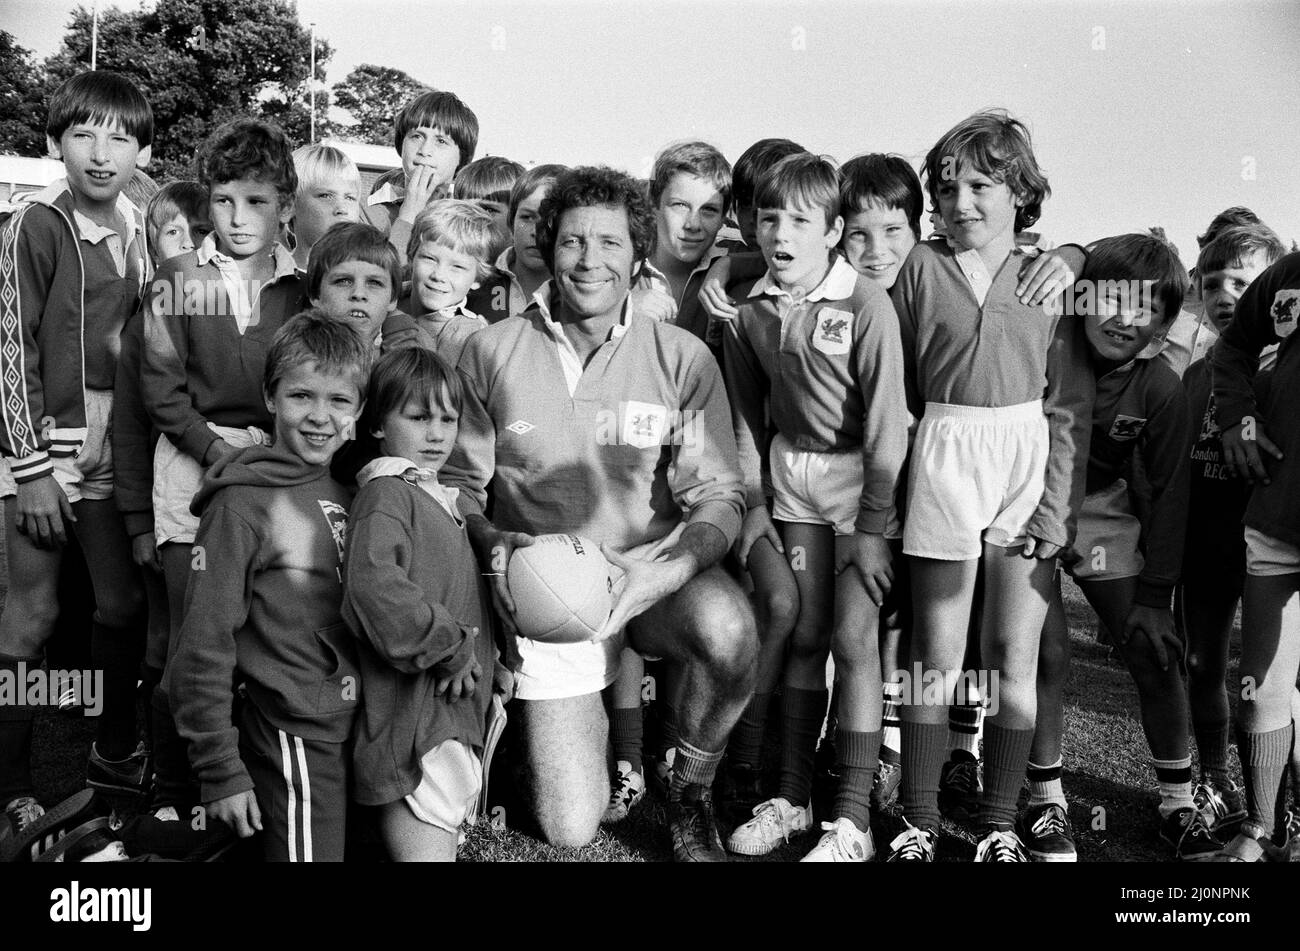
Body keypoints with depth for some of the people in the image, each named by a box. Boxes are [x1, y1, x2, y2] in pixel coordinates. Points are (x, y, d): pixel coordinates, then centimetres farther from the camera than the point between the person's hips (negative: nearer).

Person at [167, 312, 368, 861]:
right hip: (295, 739, -7)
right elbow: (205, 646, -13)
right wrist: (220, 771, -14)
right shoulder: (241, 502, -13)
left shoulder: (343, 493, 7)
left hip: (354, 729, 7)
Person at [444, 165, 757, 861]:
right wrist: (493, 543, -18)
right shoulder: (491, 352, -4)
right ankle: (580, 725, 36)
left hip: (653, 573, 0)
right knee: (569, 828, -3)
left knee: (727, 628, -37)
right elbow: (458, 480, 3)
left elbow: (719, 495, -7)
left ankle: (690, 792, -4)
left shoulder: (682, 358, -5)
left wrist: (670, 568, -25)